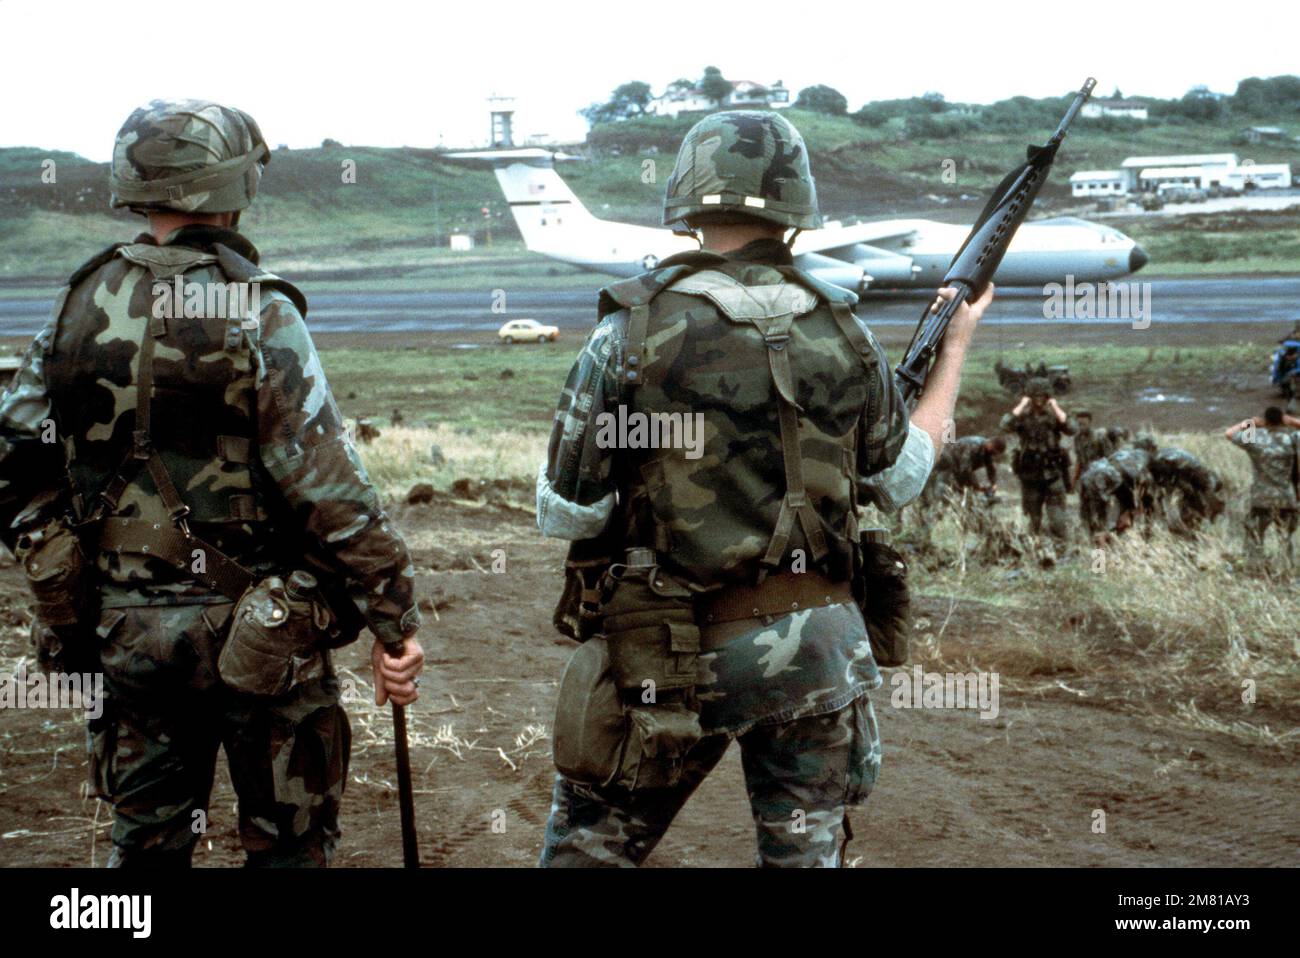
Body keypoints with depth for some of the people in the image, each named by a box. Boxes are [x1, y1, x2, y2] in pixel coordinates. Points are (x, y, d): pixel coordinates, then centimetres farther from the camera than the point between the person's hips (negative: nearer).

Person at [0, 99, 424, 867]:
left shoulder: (83, 306, 1)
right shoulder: (257, 313, -15)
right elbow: (329, 487, -18)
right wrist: (396, 620, -12)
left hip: (128, 632, 5)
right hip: (257, 636, -5)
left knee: (149, 840, 18)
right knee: (292, 842, 10)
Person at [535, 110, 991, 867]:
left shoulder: (634, 334, -12)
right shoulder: (844, 335, -1)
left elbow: (565, 515, -9)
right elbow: (901, 478, 14)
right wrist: (956, 347, 27)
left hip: (674, 655, -3)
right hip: (815, 648, 3)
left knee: (588, 849, 13)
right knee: (809, 853, 15)